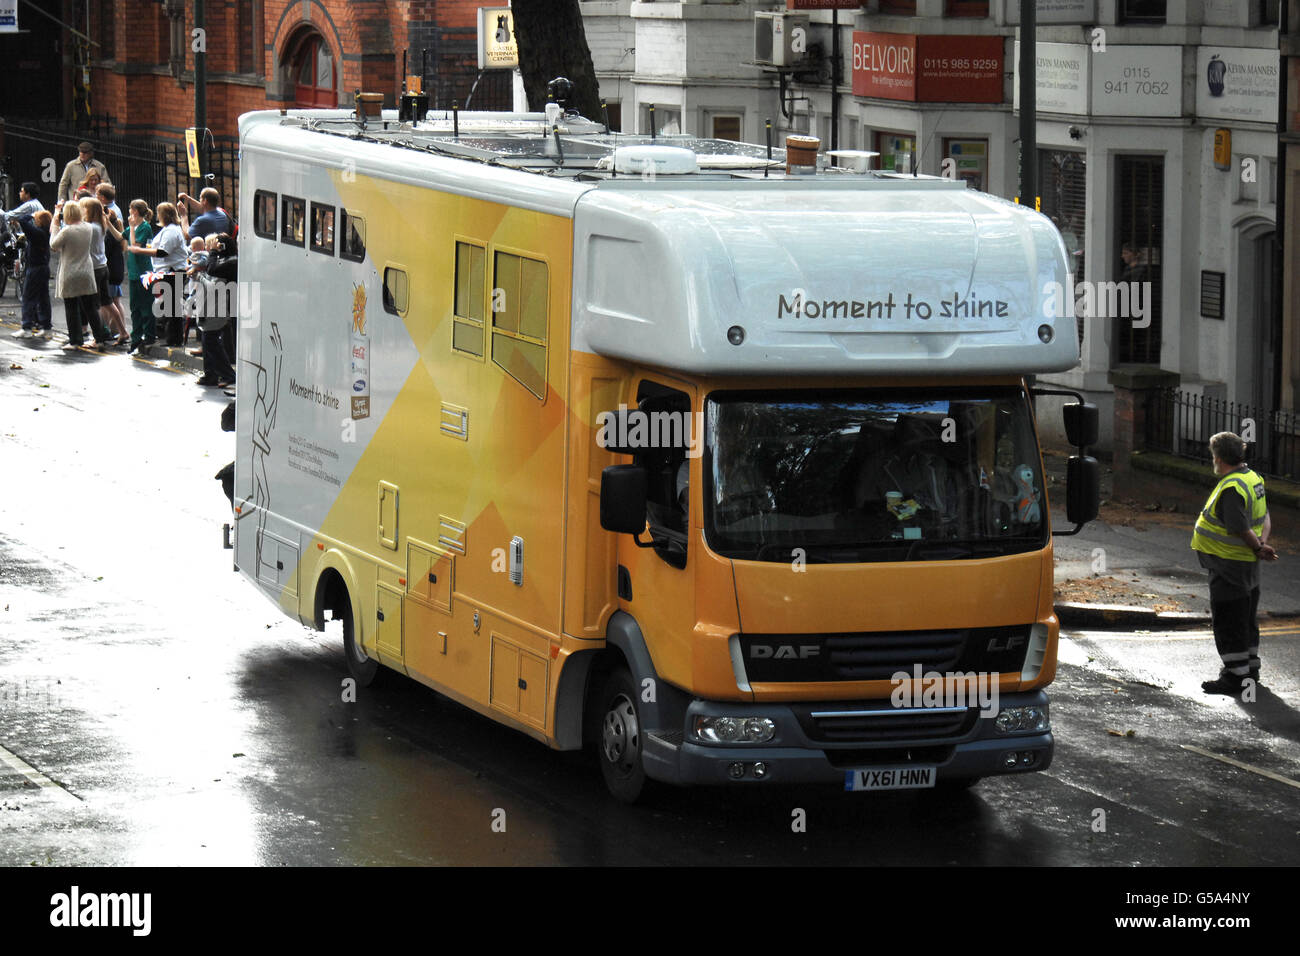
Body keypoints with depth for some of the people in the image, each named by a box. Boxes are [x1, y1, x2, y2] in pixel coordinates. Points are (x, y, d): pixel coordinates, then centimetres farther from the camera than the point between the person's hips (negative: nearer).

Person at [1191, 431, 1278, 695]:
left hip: (1229, 565, -10)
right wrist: (1263, 540, -6)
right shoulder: (1253, 478, 7)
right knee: (1245, 619, 20)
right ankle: (1250, 668, 31)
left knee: (1228, 623, -3)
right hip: (1248, 565, 10)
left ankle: (1236, 675, -1)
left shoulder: (1231, 489, -25)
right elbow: (1265, 517, 10)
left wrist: (1259, 547, -10)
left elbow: (1242, 530, -26)